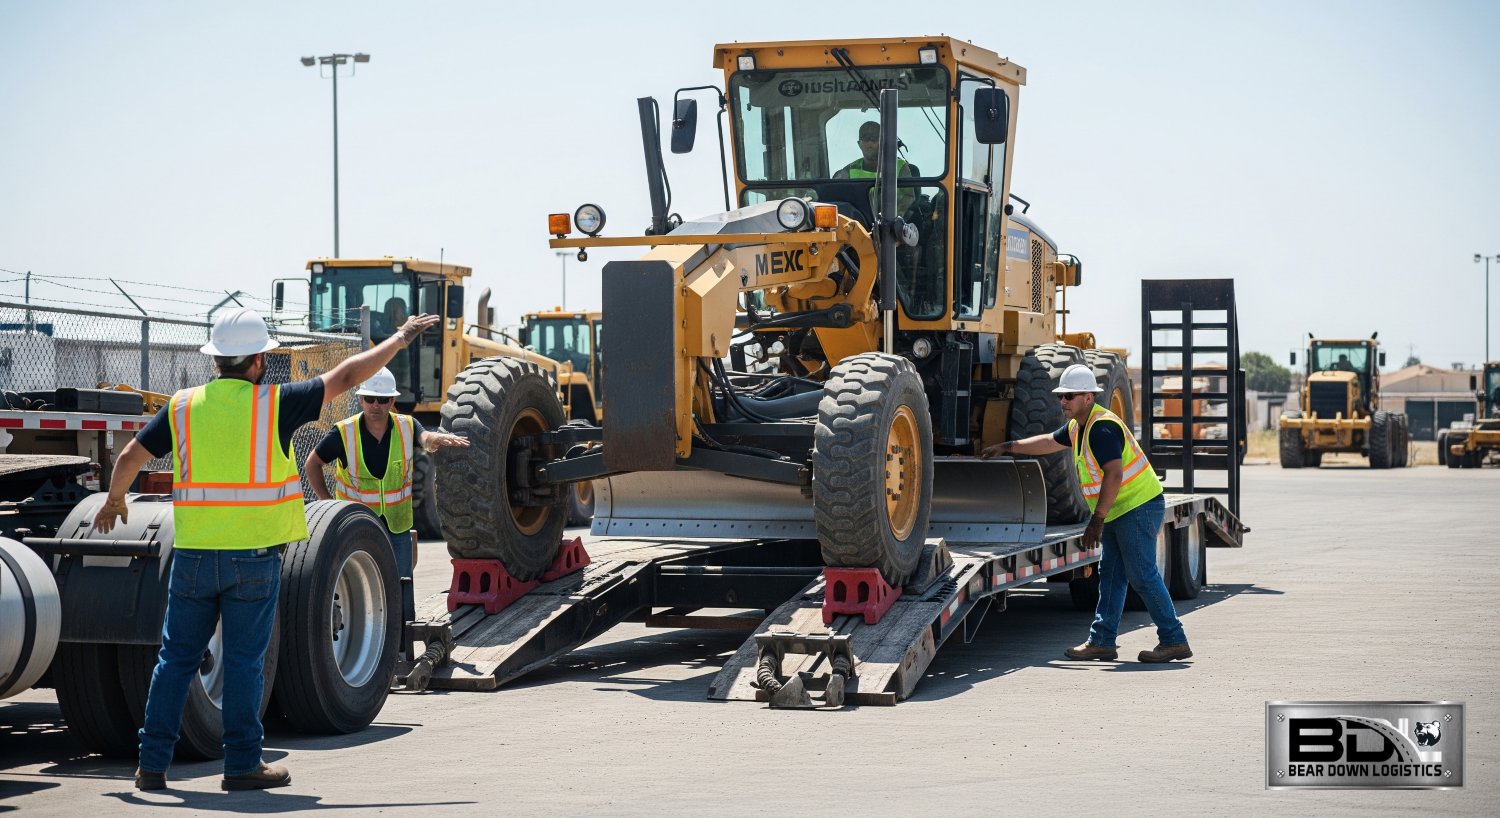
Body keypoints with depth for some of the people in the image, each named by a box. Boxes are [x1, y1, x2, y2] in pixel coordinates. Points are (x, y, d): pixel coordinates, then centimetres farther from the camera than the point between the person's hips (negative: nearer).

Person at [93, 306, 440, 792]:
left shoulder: (183, 407, 4)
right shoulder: (274, 404, -5)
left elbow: (130, 457, 7)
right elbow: (345, 377, 0)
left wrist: (114, 501, 27)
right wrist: (401, 338, 10)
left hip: (194, 554, 3)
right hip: (254, 554, -3)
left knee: (176, 658, 9)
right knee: (244, 661, 3)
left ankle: (153, 764, 10)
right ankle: (242, 765, 6)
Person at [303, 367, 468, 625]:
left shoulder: (406, 426, -7)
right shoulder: (344, 432, -11)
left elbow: (425, 439, -28)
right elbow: (312, 464, 0)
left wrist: (436, 439, -53)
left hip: (397, 525, 2)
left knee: (402, 594, 7)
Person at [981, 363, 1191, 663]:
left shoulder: (1103, 428, -20)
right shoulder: (1078, 426, 12)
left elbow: (1114, 475, -28)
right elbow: (1049, 442, 30)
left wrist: (1097, 519, -27)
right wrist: (1006, 447, 30)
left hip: (1138, 507, -11)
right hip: (1119, 512, 11)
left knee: (1143, 576, -10)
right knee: (1110, 575, 10)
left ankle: (1174, 641, -7)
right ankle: (1102, 641, 13)